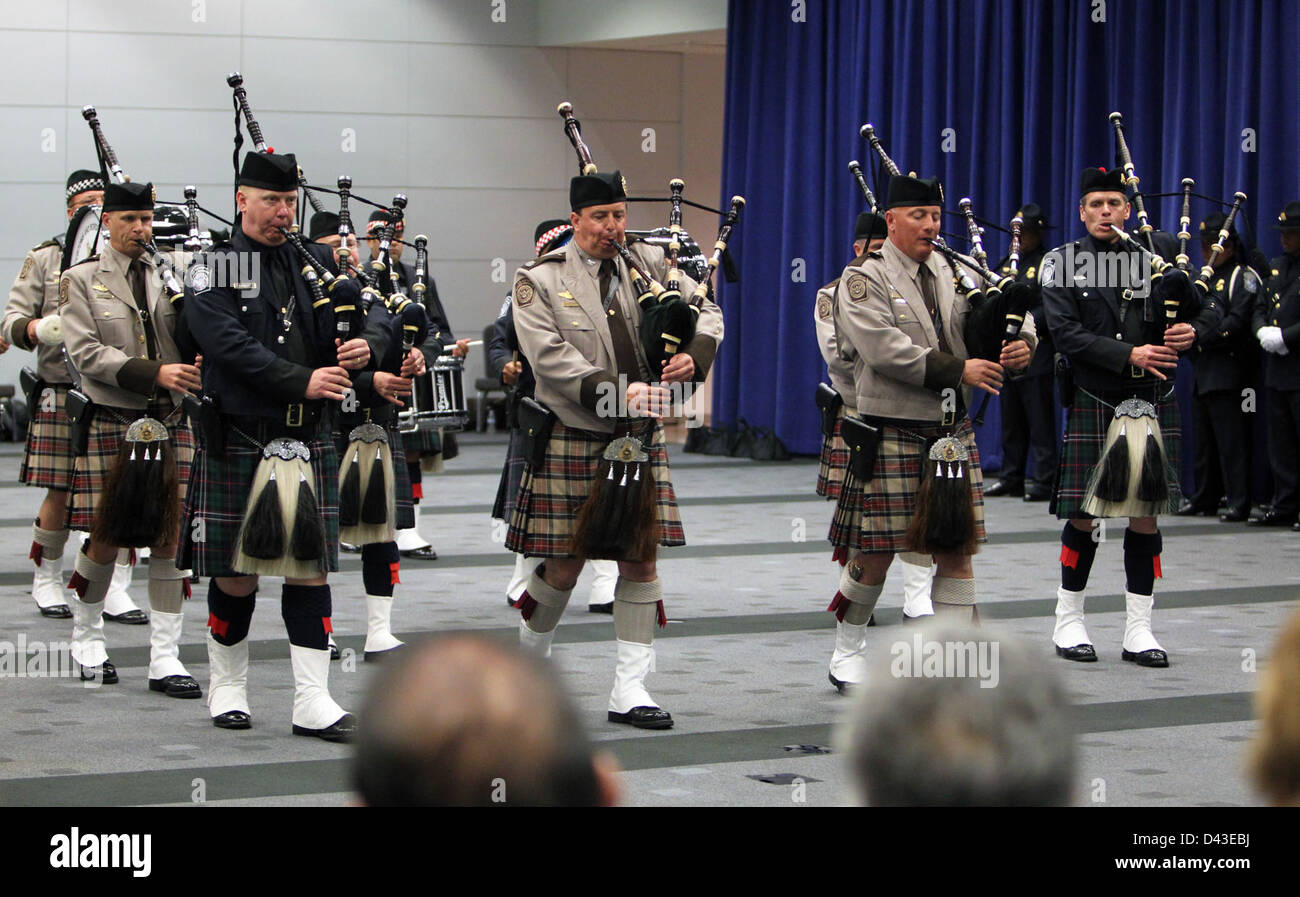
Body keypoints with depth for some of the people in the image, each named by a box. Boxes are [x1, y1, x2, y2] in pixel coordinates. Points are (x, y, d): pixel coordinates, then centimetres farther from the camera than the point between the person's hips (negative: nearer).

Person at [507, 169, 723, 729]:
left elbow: (706, 311, 11)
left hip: (641, 443, 4)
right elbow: (551, 359, -15)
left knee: (640, 561, 2)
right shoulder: (539, 281, -5)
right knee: (564, 567, 2)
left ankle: (630, 691, 7)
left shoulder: (649, 263, 7)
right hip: (573, 444, -4)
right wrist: (617, 393, -25)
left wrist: (693, 354, -11)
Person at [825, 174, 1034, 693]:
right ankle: (848, 650, 20)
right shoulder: (864, 280, -4)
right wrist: (957, 370, -20)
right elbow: (885, 349, -17)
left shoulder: (952, 273, 12)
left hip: (951, 434, 5)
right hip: (891, 432, -5)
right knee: (876, 551, -1)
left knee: (956, 549, 3)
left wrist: (1023, 341, -10)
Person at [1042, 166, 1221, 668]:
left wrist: (1192, 330, -9)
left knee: (1145, 515, 3)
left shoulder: (1153, 260, 10)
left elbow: (1211, 308, 13)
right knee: (1083, 515, 1)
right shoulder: (1063, 264, 2)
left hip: (1153, 403, 3)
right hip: (1094, 405, -3)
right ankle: (1068, 622, 15)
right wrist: (1129, 355, -18)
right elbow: (1066, 334, -9)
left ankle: (1138, 631, 8)